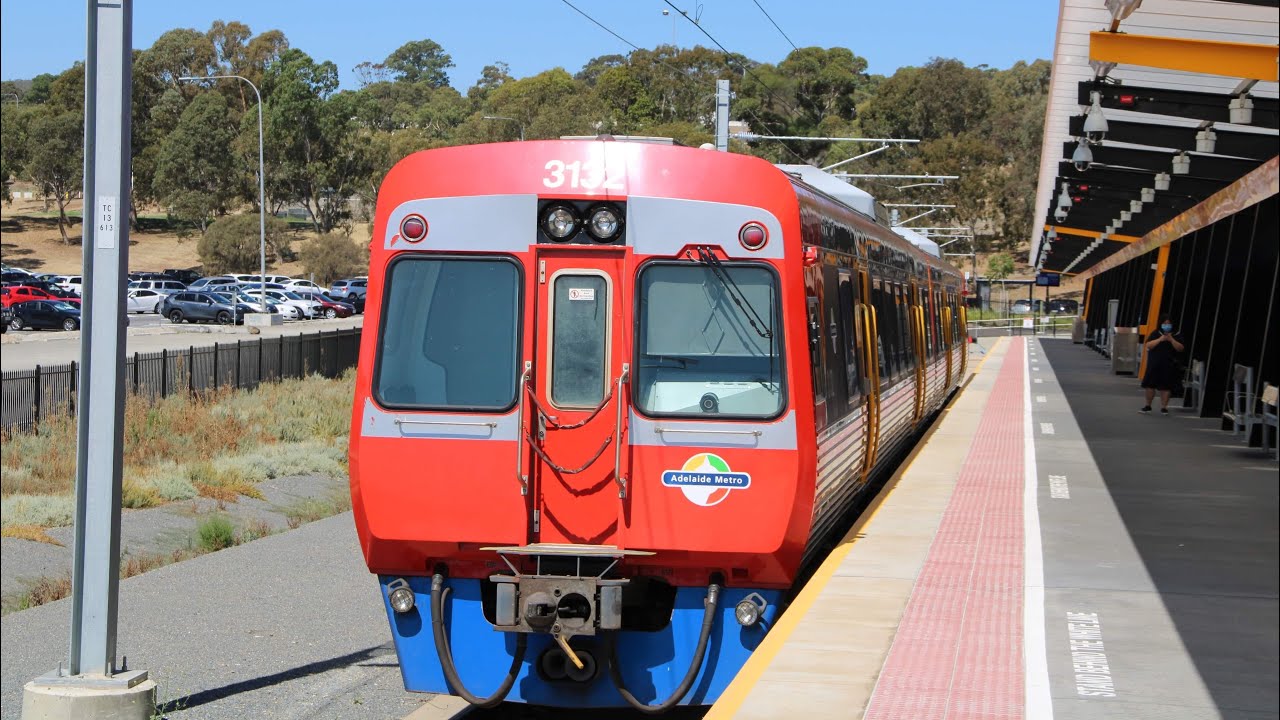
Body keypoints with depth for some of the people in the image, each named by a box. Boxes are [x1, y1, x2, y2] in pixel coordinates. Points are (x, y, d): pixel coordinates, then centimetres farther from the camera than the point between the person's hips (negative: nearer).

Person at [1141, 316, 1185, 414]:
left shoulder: (1176, 335, 4)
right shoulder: (1155, 334, 5)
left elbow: (1180, 348, -4)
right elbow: (1148, 345, -6)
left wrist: (1171, 340, -16)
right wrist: (1160, 339, -16)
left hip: (1169, 366, -1)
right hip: (1154, 365, 1)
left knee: (1165, 387, -2)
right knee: (1150, 385, 3)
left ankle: (1164, 407, 3)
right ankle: (1148, 405, 17)